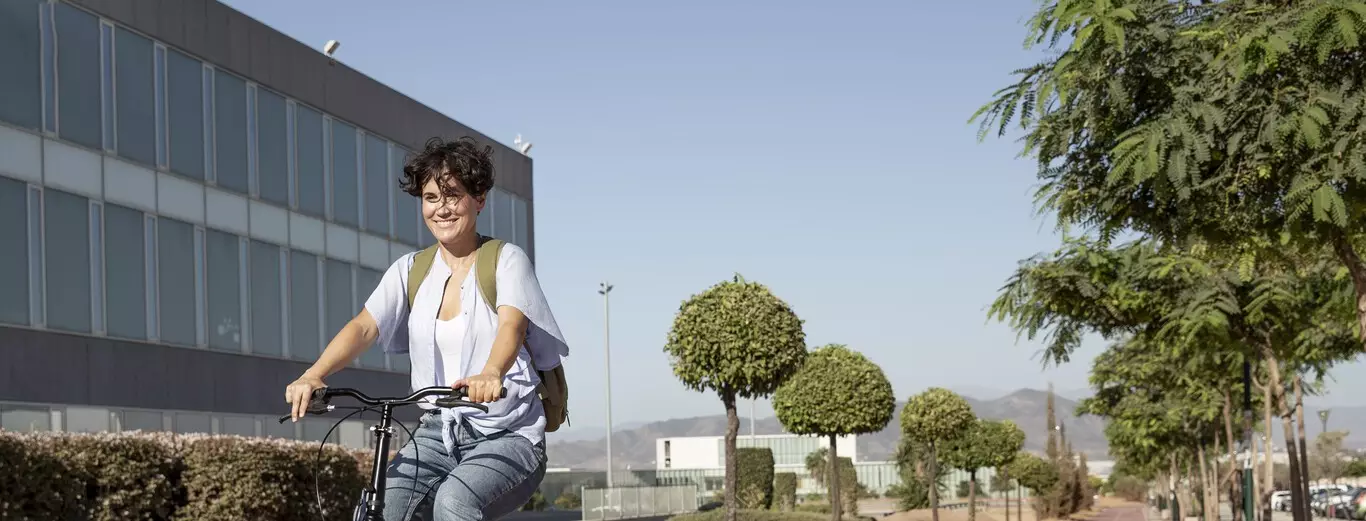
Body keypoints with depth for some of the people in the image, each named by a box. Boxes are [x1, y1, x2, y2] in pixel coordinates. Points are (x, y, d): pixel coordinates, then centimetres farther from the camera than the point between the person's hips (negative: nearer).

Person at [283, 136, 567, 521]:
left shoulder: (506, 260, -3)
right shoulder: (410, 270, 9)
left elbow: (511, 325, -22)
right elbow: (364, 327, -6)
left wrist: (490, 375, -45)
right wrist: (313, 375, -26)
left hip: (508, 437, -4)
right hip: (437, 435, 4)